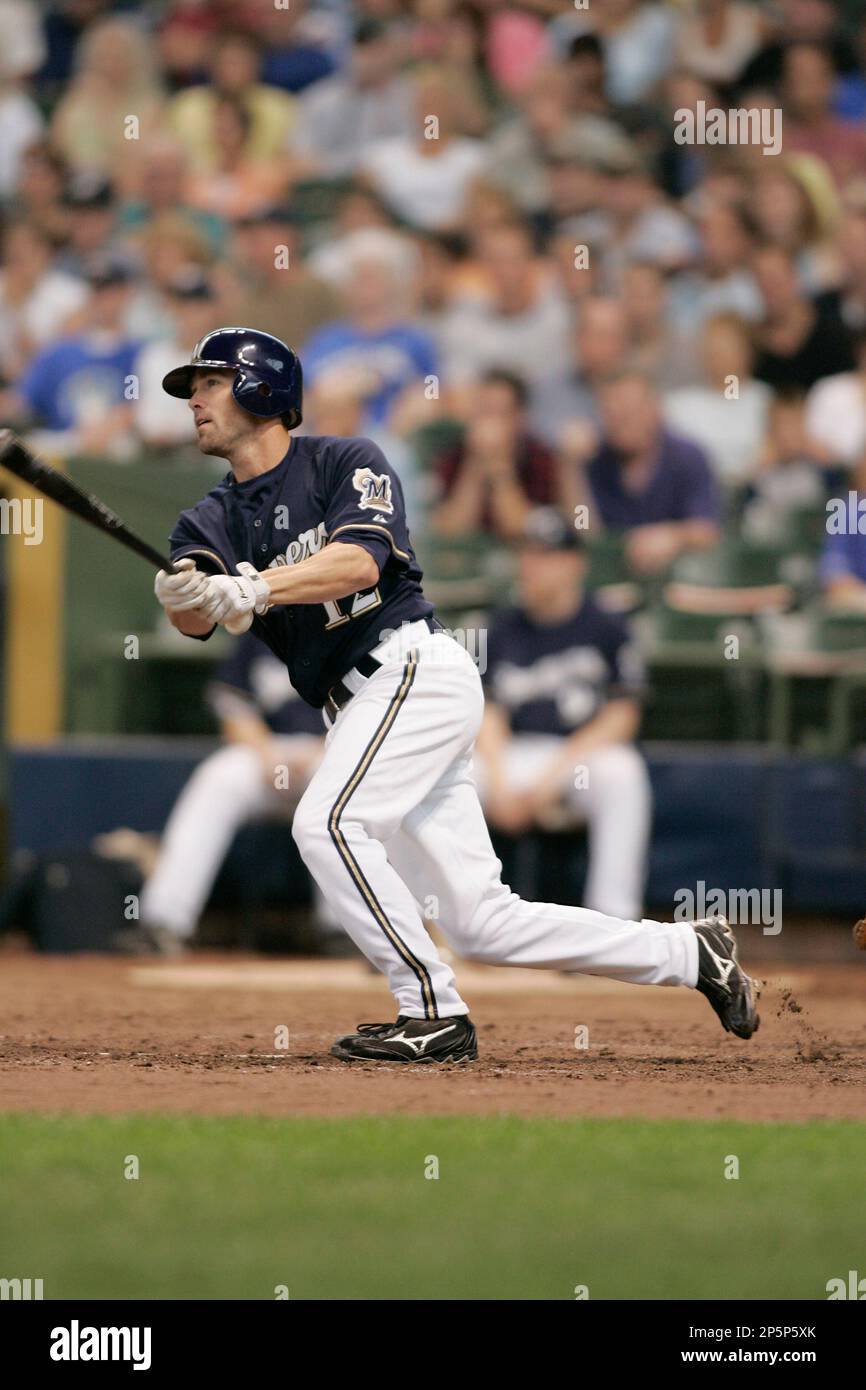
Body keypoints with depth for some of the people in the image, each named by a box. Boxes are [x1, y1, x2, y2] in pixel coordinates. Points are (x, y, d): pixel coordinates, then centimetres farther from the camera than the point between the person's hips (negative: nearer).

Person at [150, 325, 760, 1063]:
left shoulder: (347, 462, -2)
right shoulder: (211, 522, 12)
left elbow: (359, 561, -21)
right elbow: (200, 622, -9)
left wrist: (254, 589, -35)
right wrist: (186, 595, -32)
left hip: (416, 668, -7)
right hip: (362, 707, 7)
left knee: (327, 823, -25)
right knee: (482, 924, 4)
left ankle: (433, 1013, -18)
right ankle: (691, 953, 16)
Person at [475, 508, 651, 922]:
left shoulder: (606, 628, -1)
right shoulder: (503, 630, 10)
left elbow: (620, 718, -6)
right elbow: (488, 714, 6)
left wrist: (554, 775, -15)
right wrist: (500, 784, -12)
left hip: (587, 752, -3)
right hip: (514, 758, 3)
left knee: (621, 772, -37)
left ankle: (613, 918, -38)